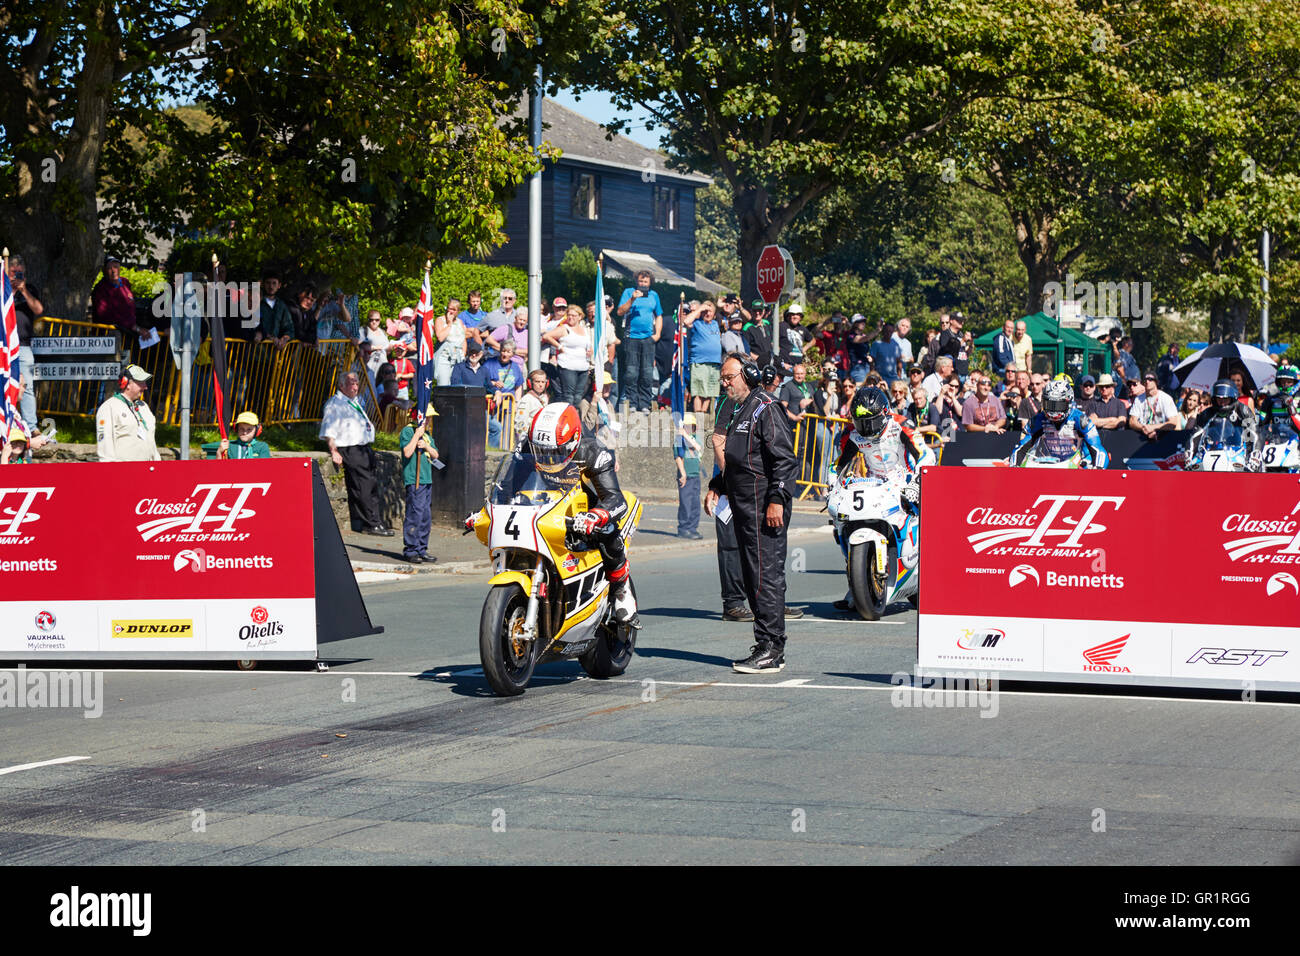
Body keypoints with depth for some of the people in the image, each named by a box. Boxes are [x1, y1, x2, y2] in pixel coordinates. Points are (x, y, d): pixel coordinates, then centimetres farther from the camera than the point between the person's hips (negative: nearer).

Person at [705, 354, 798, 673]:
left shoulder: (764, 408, -9)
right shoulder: (739, 412, 21)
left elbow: (784, 458, -17)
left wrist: (777, 500, -22)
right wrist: (717, 487, 19)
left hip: (765, 509, -10)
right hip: (744, 509, 10)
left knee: (765, 576, -11)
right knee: (752, 578, 10)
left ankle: (770, 650, -11)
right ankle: (770, 648, 14)